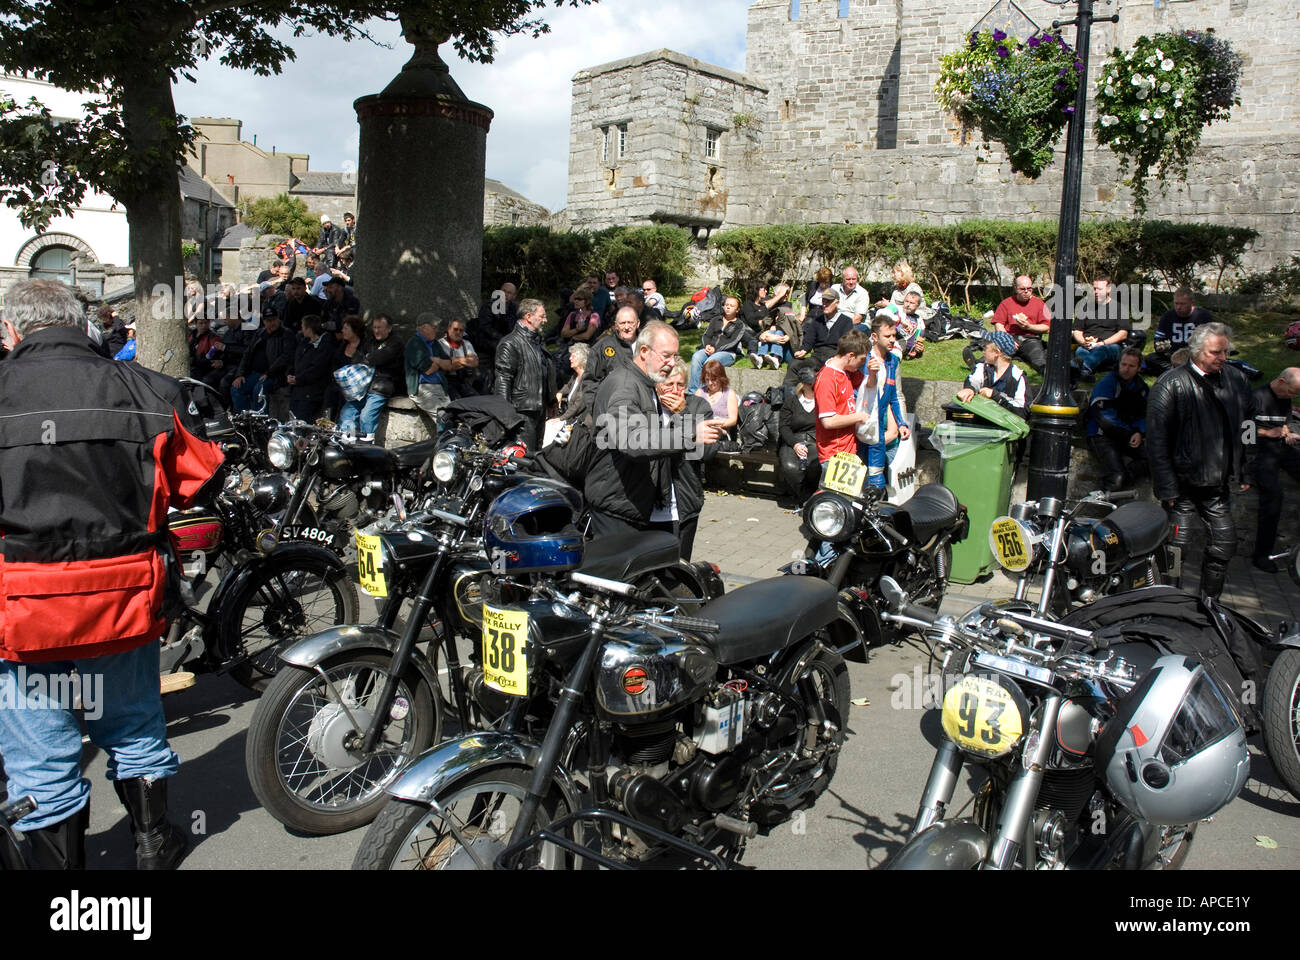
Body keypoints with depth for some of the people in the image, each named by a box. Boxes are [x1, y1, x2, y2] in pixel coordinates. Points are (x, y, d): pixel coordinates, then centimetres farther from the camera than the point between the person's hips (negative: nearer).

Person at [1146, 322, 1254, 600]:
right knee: (1177, 545, -1)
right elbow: (1157, 440, -14)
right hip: (1184, 483, -6)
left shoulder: (1237, 380, 5)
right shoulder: (1171, 384, -13)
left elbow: (1247, 428, 16)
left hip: (1218, 484, 6)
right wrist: (1166, 487, -17)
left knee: (1225, 544, 9)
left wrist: (1245, 472, 13)